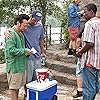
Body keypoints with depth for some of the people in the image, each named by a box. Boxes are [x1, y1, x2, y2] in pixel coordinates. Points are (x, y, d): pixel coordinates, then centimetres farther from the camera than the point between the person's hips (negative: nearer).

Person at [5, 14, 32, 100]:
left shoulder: (20, 33, 10)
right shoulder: (11, 34, -18)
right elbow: (11, 50, -24)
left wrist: (26, 51, 6)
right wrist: (25, 51, -18)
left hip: (21, 64, 9)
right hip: (14, 65, -9)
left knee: (18, 85, 19)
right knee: (14, 86, 4)